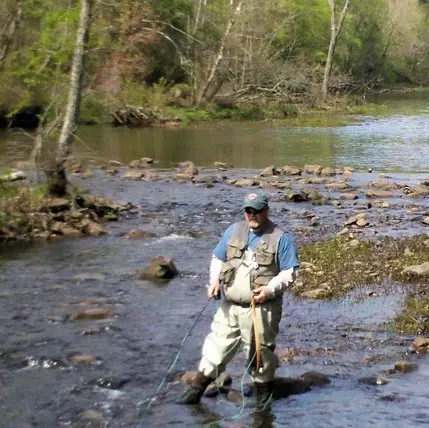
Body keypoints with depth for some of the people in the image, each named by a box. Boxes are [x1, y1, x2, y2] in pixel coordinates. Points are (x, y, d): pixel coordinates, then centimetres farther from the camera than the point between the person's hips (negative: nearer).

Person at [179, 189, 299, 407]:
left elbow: (290, 272, -7)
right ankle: (197, 387, 18)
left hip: (261, 309, -4)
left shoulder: (280, 238, -6)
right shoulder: (234, 231, 8)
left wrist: (271, 289, -21)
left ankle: (263, 392, 26)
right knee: (218, 344, 8)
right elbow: (218, 258, 17)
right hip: (230, 306, 4)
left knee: (260, 350, 6)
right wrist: (215, 280, -1)